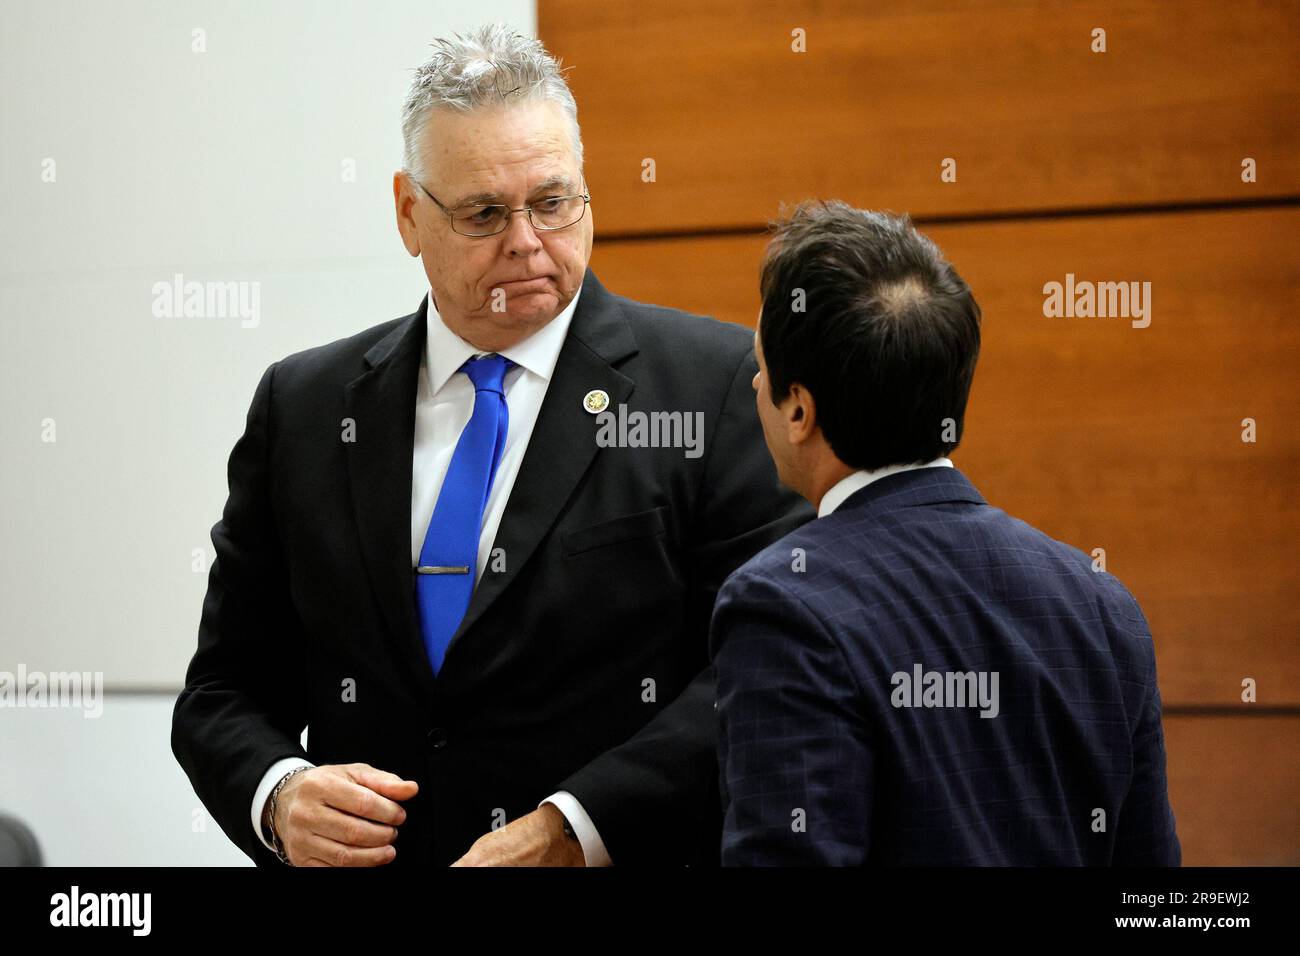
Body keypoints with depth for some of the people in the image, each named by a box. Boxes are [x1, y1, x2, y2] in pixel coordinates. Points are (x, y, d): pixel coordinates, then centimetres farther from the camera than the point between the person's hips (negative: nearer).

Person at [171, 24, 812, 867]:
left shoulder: (719, 384, -6)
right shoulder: (305, 409, 4)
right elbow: (224, 691, 6)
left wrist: (572, 830, -22)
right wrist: (279, 795, -14)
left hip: (631, 861, -2)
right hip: (368, 859, 3)